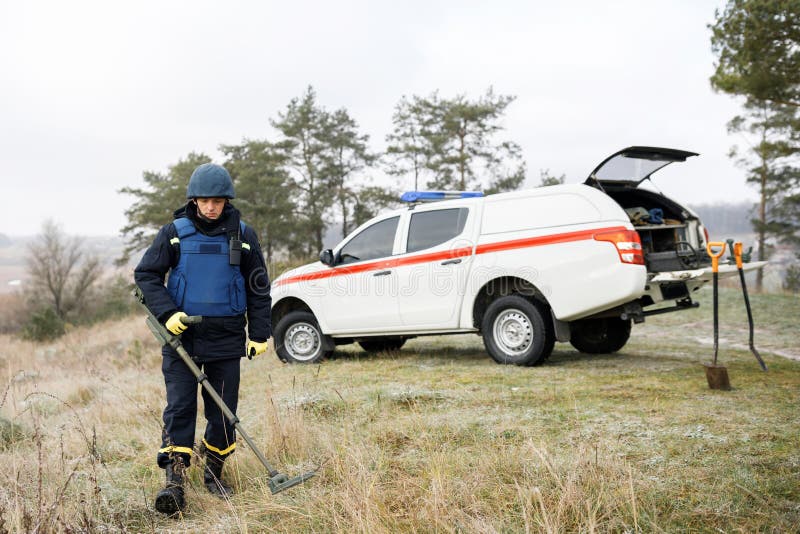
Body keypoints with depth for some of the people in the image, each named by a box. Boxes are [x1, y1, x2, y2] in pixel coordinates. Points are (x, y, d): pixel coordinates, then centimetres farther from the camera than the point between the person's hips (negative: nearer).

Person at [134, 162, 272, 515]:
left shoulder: (243, 235, 3)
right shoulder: (175, 233, -1)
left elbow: (258, 287, 9)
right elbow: (146, 275, 2)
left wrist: (260, 333, 5)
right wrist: (167, 313, -12)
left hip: (227, 337, 1)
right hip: (182, 333, -1)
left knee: (224, 409, 6)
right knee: (179, 407, -5)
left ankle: (214, 473, 21)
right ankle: (174, 480, -5)